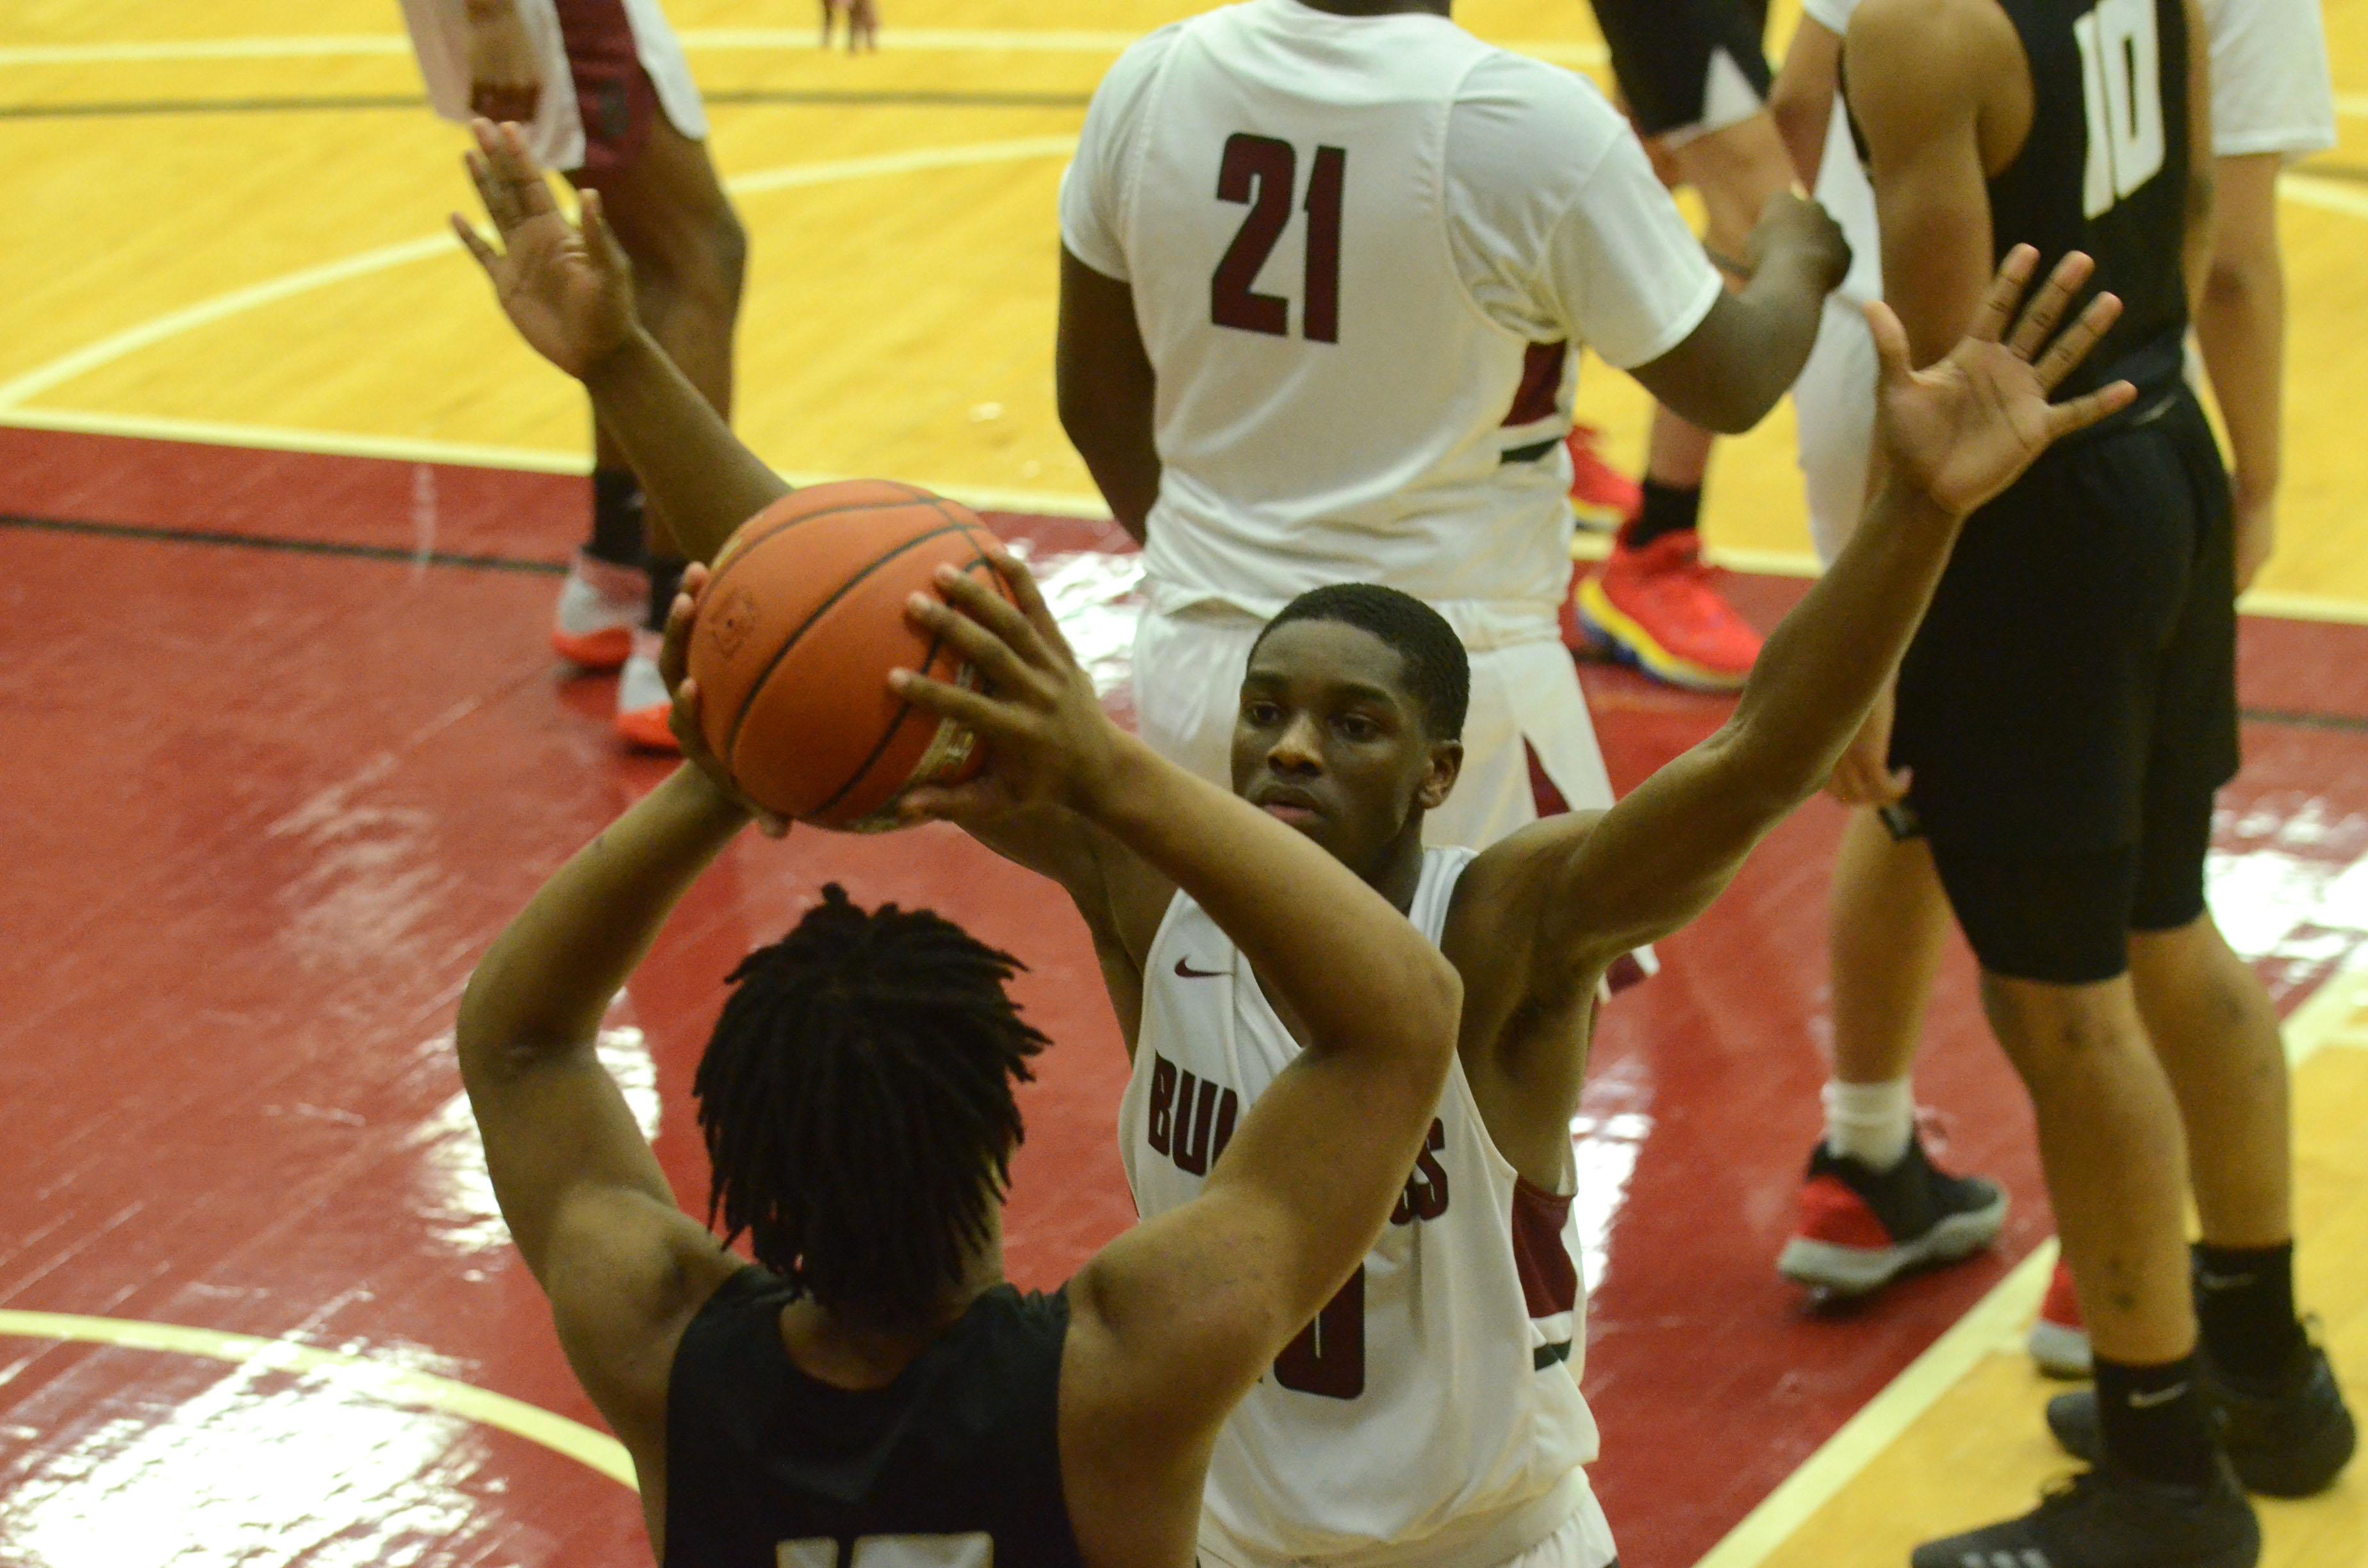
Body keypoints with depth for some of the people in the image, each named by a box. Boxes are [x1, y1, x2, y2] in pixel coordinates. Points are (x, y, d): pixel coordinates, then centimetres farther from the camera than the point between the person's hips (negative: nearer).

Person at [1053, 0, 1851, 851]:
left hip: (1193, 662, 5)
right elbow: (1731, 389, -3)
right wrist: (1795, 261, 19)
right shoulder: (1531, 122, -18)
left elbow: (1097, 405, 10)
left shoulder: (1152, 78, -4)